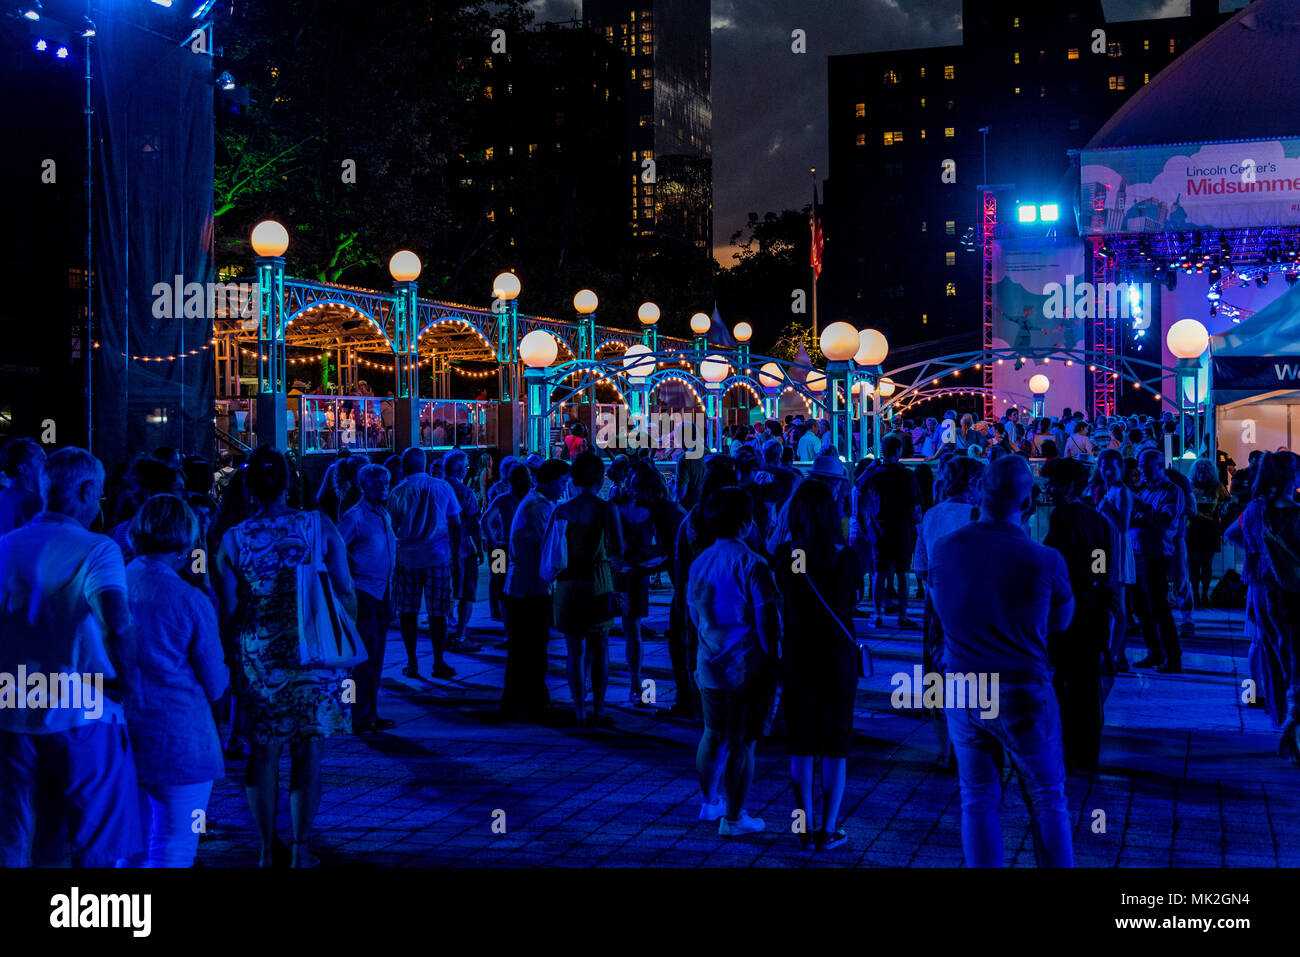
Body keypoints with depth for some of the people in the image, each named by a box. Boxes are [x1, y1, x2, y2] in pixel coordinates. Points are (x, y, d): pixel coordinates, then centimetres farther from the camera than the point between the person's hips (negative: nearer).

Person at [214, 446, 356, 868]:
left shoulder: (232, 540, -3)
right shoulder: (319, 526, -3)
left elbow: (228, 612, -2)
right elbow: (346, 591, -3)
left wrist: (236, 646, 15)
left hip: (259, 656, 0)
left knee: (264, 753, 11)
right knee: (309, 752, 8)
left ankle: (267, 851, 17)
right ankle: (302, 850, 12)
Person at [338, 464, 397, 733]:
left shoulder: (385, 515, 14)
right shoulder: (354, 516, -11)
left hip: (382, 594, 8)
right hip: (363, 594, -8)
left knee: (376, 657, 12)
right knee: (365, 657, -6)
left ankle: (371, 714, 20)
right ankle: (361, 718, 0)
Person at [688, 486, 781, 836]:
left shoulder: (699, 562, 5)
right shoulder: (752, 564, -16)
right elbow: (767, 621, -16)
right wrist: (772, 662, -8)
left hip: (711, 663, 6)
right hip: (747, 665, -6)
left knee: (714, 734, 19)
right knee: (742, 742, 2)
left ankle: (709, 802, 32)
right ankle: (732, 817, 8)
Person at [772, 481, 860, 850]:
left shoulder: (784, 555, -9)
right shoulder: (846, 558, -12)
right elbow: (852, 601, 4)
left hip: (797, 659, 1)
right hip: (838, 660, -1)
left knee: (800, 746, 11)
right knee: (835, 747, 9)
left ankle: (807, 828, 15)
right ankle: (829, 830, 11)